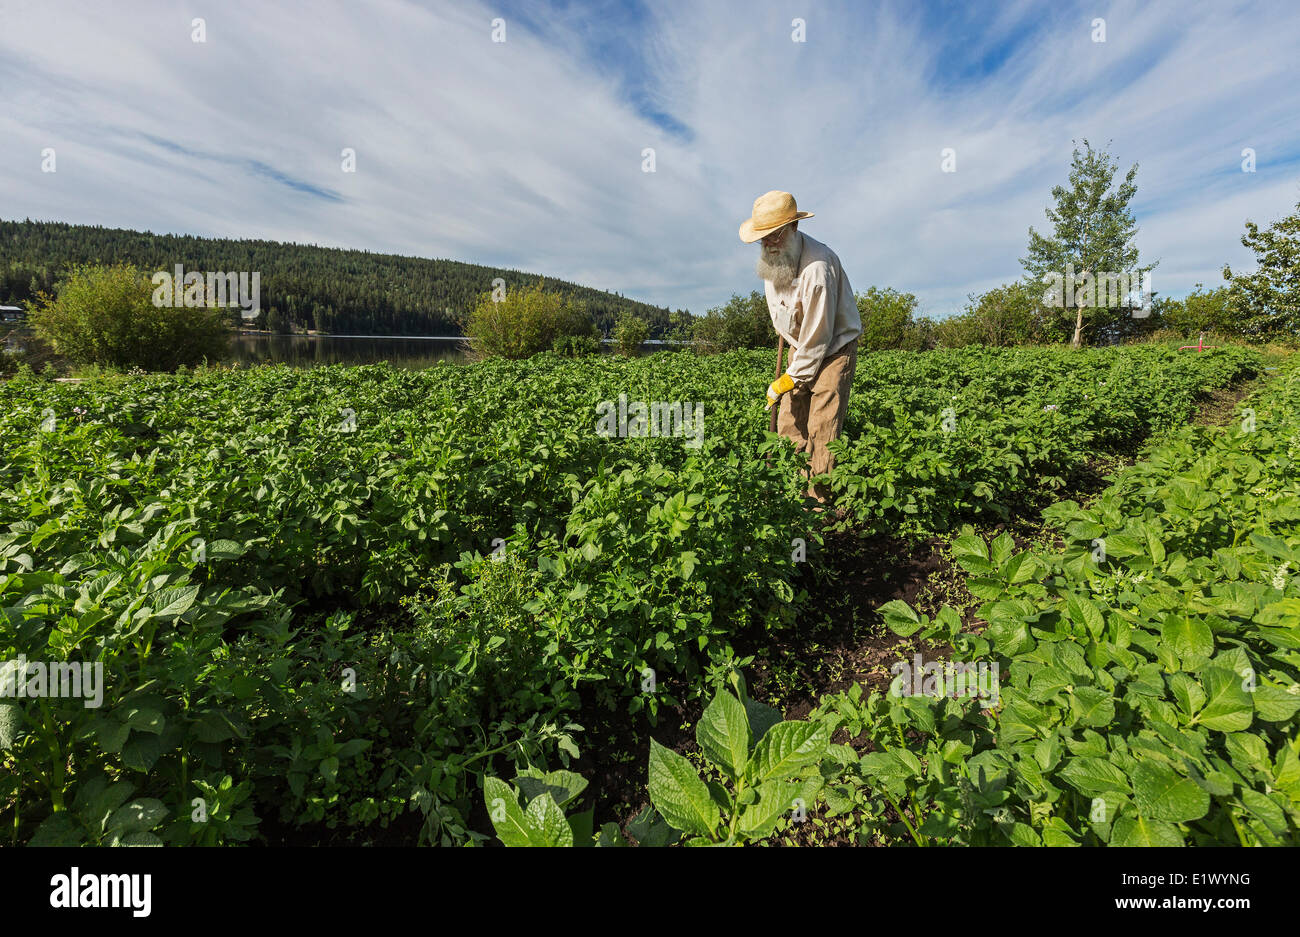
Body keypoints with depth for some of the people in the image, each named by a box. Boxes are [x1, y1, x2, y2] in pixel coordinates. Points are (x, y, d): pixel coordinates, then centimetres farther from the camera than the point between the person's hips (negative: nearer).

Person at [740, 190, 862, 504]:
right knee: (789, 425, 2)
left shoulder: (817, 266, -28)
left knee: (822, 429, -11)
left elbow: (818, 336, -24)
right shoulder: (774, 256, -1)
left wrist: (789, 380, -17)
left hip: (834, 350, -8)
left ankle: (820, 504, -3)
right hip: (801, 346, 8)